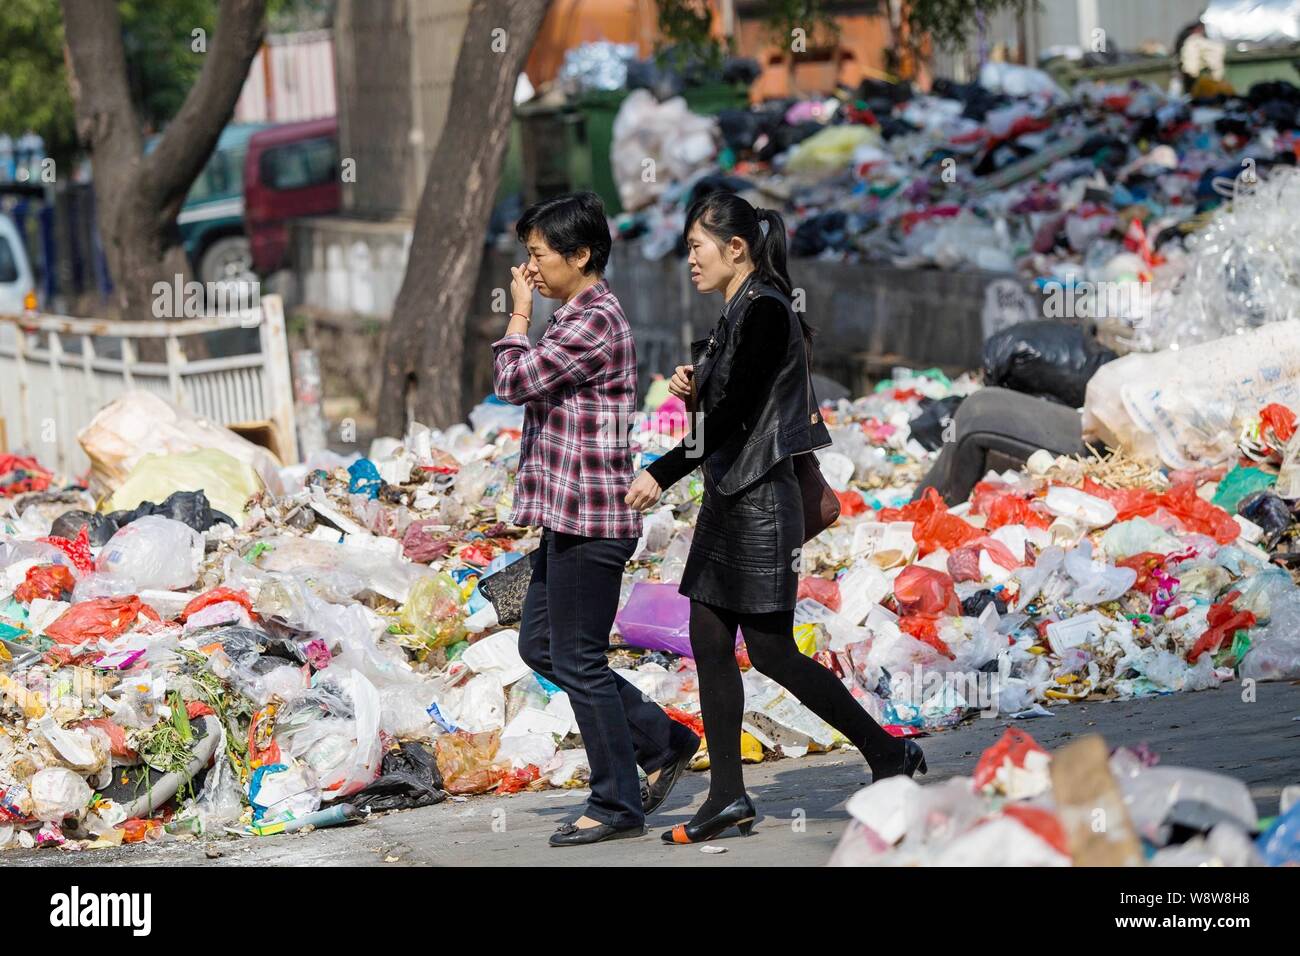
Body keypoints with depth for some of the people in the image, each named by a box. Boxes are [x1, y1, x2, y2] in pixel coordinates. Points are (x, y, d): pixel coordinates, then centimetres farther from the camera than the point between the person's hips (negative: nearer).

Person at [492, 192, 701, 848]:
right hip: (568, 514, 11)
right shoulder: (579, 317, 17)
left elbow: (512, 380, -17)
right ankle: (662, 741, 21)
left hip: (589, 514, -11)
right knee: (540, 646, 16)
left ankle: (618, 806, 5)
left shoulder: (593, 323, -16)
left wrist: (519, 315, -6)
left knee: (577, 659, -4)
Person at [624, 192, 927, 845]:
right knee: (710, 643, 7)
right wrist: (692, 390, 0)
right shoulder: (740, 313, 14)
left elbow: (733, 416, -20)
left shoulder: (764, 311, -15)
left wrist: (661, 475, -19)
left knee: (770, 649, -6)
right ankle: (728, 797, 9)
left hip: (759, 498, -10)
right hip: (729, 497, 10)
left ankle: (888, 753, 5)